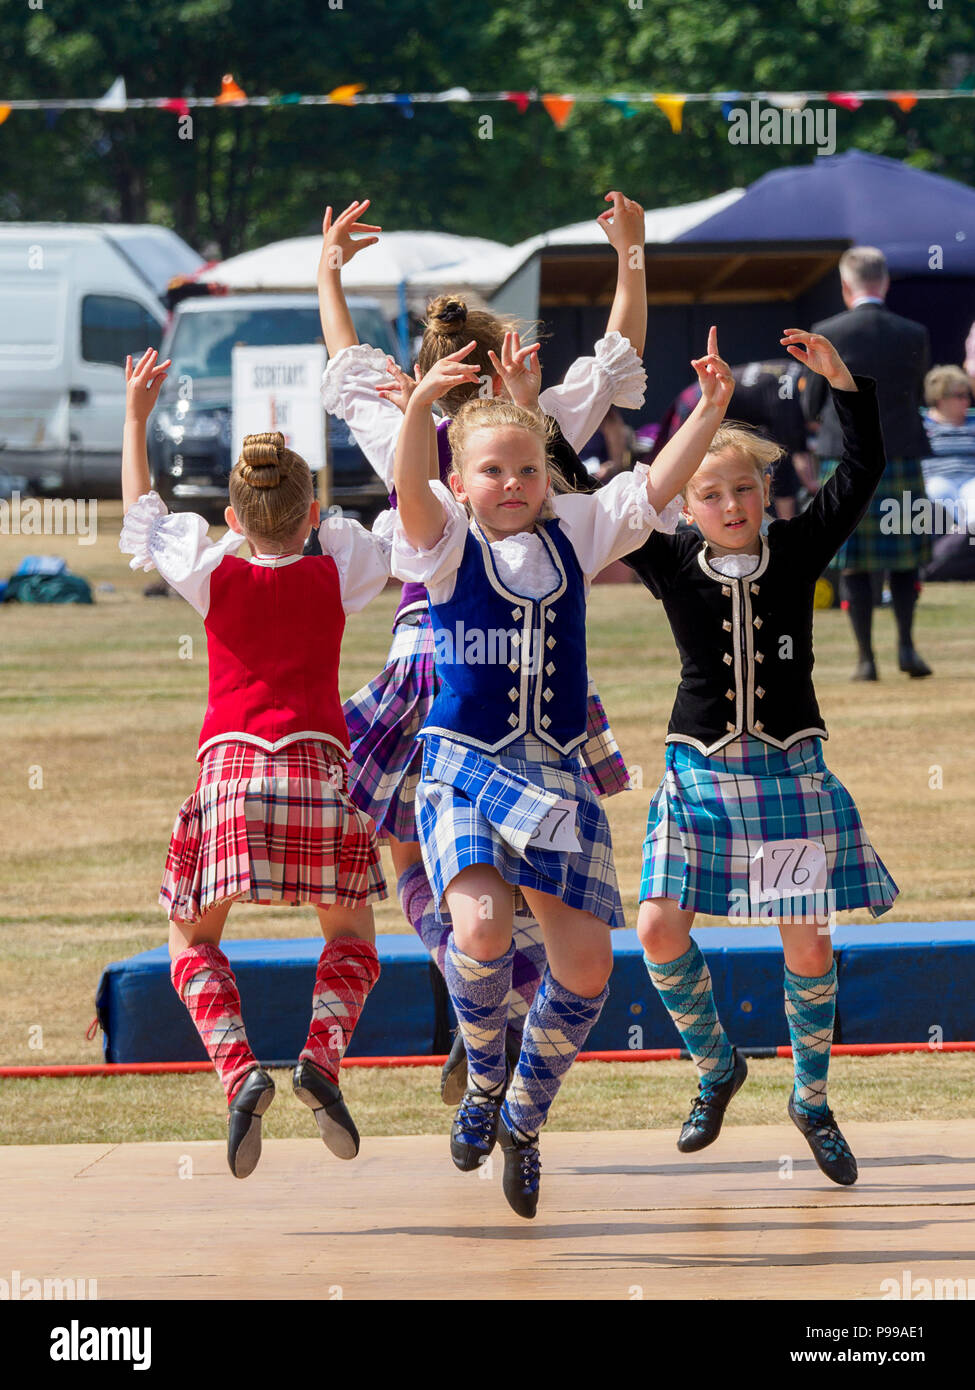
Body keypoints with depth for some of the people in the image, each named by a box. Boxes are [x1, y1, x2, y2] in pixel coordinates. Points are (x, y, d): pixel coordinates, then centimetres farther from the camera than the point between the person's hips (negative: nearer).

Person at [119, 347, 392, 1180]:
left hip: (230, 768, 0)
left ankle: (239, 1072, -11)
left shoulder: (212, 573, 8)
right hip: (318, 764, 0)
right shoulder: (337, 574, 8)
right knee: (351, 936, 20)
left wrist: (137, 416, 31)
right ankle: (323, 1053, -11)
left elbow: (140, 515, 25)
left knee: (193, 938, 16)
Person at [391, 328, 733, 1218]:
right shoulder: (447, 542, -1)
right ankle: (484, 1078, 2)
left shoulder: (573, 533, 11)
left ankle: (524, 1117, 22)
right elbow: (412, 488, -21)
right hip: (465, 767, -4)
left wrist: (711, 411, -13)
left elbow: (656, 486, 2)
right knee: (481, 925, -28)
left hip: (557, 772, 4)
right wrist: (422, 405, -39)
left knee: (585, 959, -4)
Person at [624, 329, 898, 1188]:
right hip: (700, 772, 0)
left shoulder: (797, 552, -1)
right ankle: (717, 1069, 14)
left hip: (790, 770, 0)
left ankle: (812, 1099, 20)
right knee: (660, 930, -11)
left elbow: (862, 472, -8)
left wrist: (844, 383, -19)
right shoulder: (672, 564, -1)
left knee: (809, 943, 1)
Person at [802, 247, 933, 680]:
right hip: (901, 460, 1)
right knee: (905, 556, 15)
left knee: (853, 563, 7)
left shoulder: (826, 336, -7)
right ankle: (906, 644, 2)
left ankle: (865, 657, 4)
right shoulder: (914, 336, -3)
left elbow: (811, 407, 0)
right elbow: (917, 396, 9)